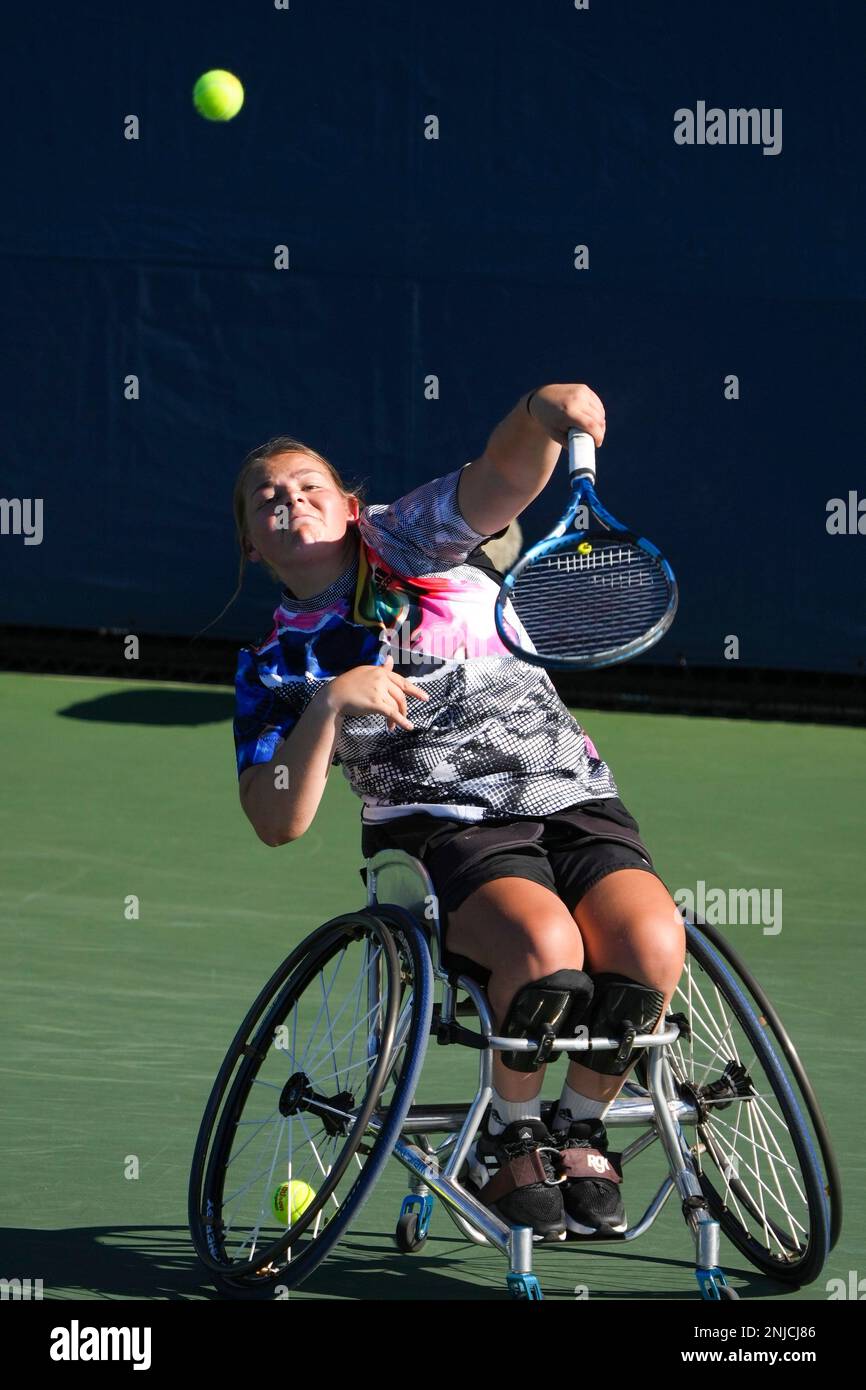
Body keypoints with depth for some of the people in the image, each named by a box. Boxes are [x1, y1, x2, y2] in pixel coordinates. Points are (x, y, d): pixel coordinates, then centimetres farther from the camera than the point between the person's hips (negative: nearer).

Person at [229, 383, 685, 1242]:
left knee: (649, 944, -28)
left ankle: (580, 1128, -1)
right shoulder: (274, 668, 9)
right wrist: (329, 708, -15)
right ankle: (508, 1138, -7)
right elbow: (278, 824, -2)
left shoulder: (407, 542, 10)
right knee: (544, 944, -34)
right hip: (440, 833, -2)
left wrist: (542, 414, -32)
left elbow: (502, 478, -9)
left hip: (572, 800, 2)